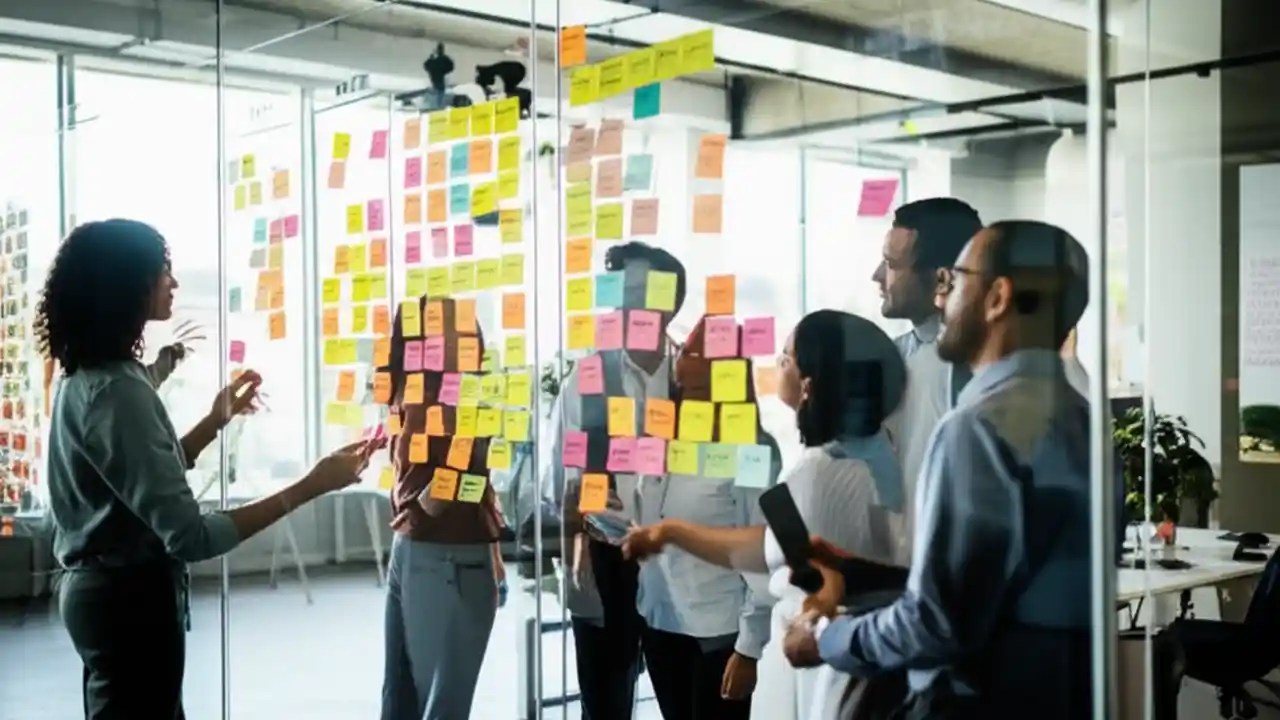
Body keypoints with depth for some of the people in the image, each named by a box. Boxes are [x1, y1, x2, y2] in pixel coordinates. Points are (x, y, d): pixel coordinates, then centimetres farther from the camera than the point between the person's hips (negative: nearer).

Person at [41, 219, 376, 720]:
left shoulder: (86, 377, 6)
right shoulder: (116, 390, -26)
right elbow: (188, 537, -31)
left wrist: (215, 422, 14)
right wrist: (310, 487, -32)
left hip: (106, 588, 10)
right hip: (130, 597, -10)